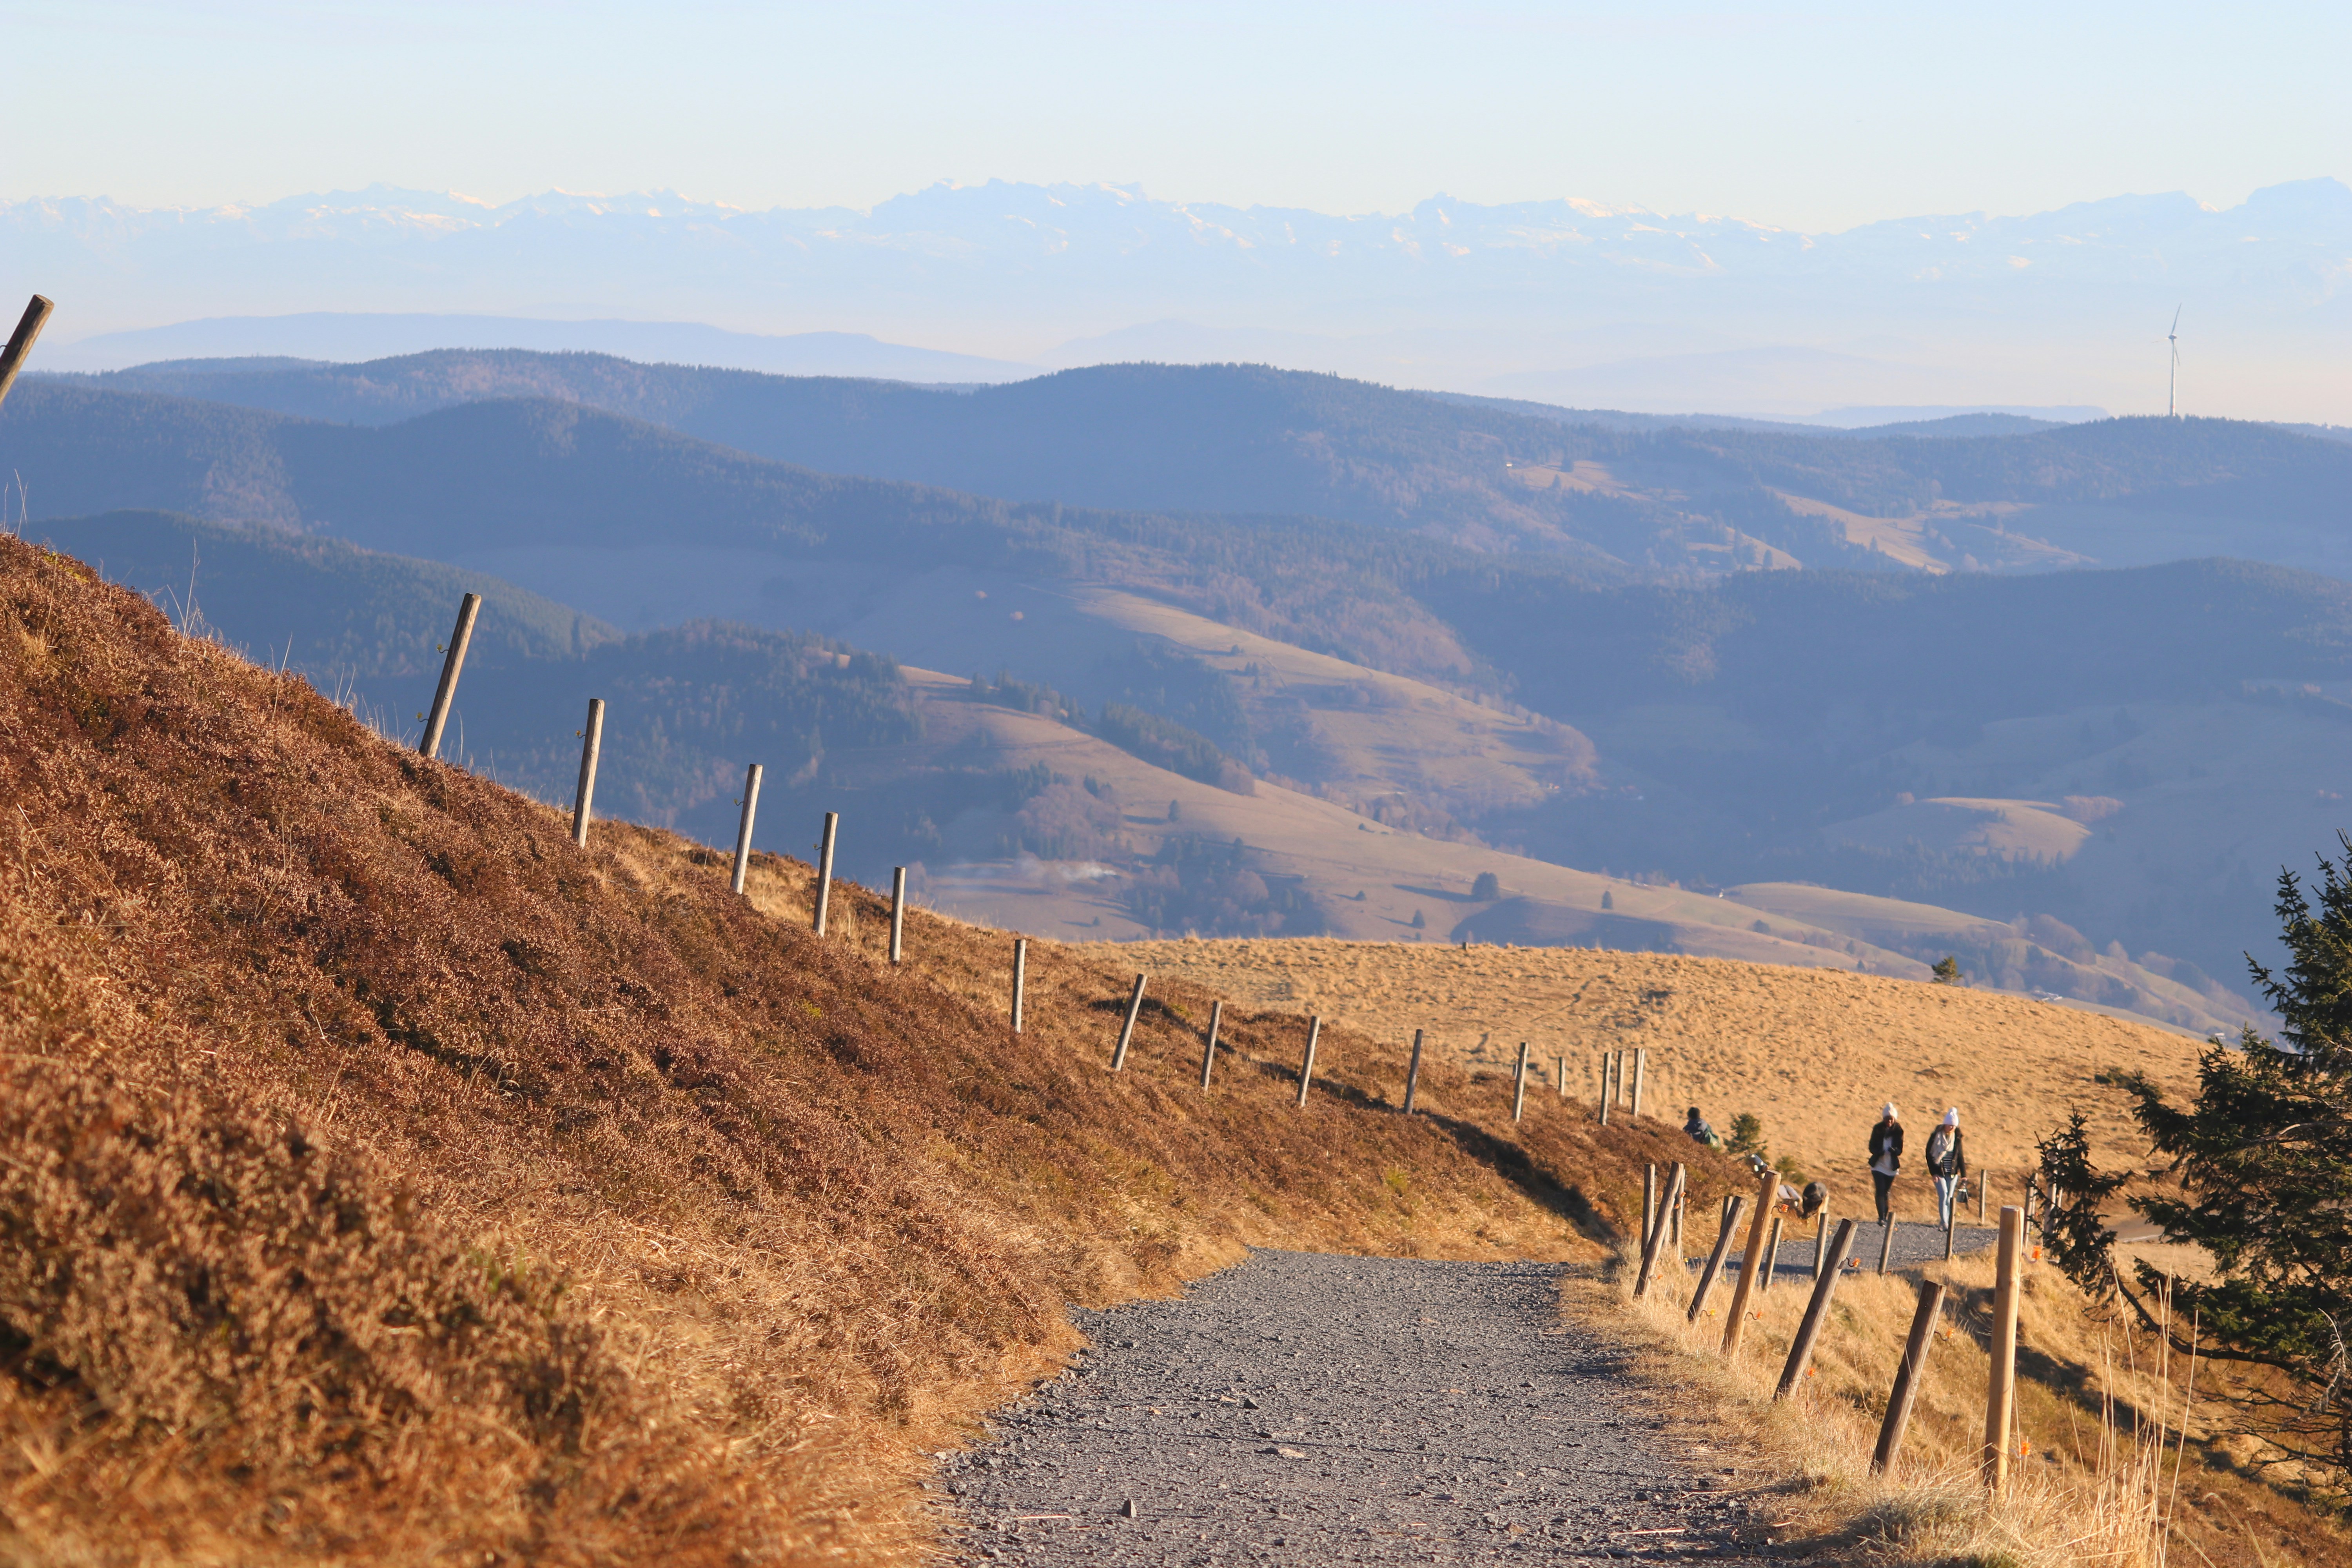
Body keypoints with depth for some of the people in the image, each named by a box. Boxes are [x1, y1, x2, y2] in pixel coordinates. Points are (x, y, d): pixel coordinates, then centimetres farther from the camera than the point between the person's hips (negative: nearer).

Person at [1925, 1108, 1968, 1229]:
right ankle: (1944, 1222, -19)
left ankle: (1947, 1222, 10)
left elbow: (1960, 1156, 8)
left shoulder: (1956, 1138, 4)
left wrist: (1964, 1174, 2)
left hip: (1953, 1173, 3)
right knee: (1944, 1194, -16)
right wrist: (1933, 1172, -10)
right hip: (1939, 1172, -3)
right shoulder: (1936, 1137, -6)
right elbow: (1929, 1154, -4)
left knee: (1950, 1198, 3)